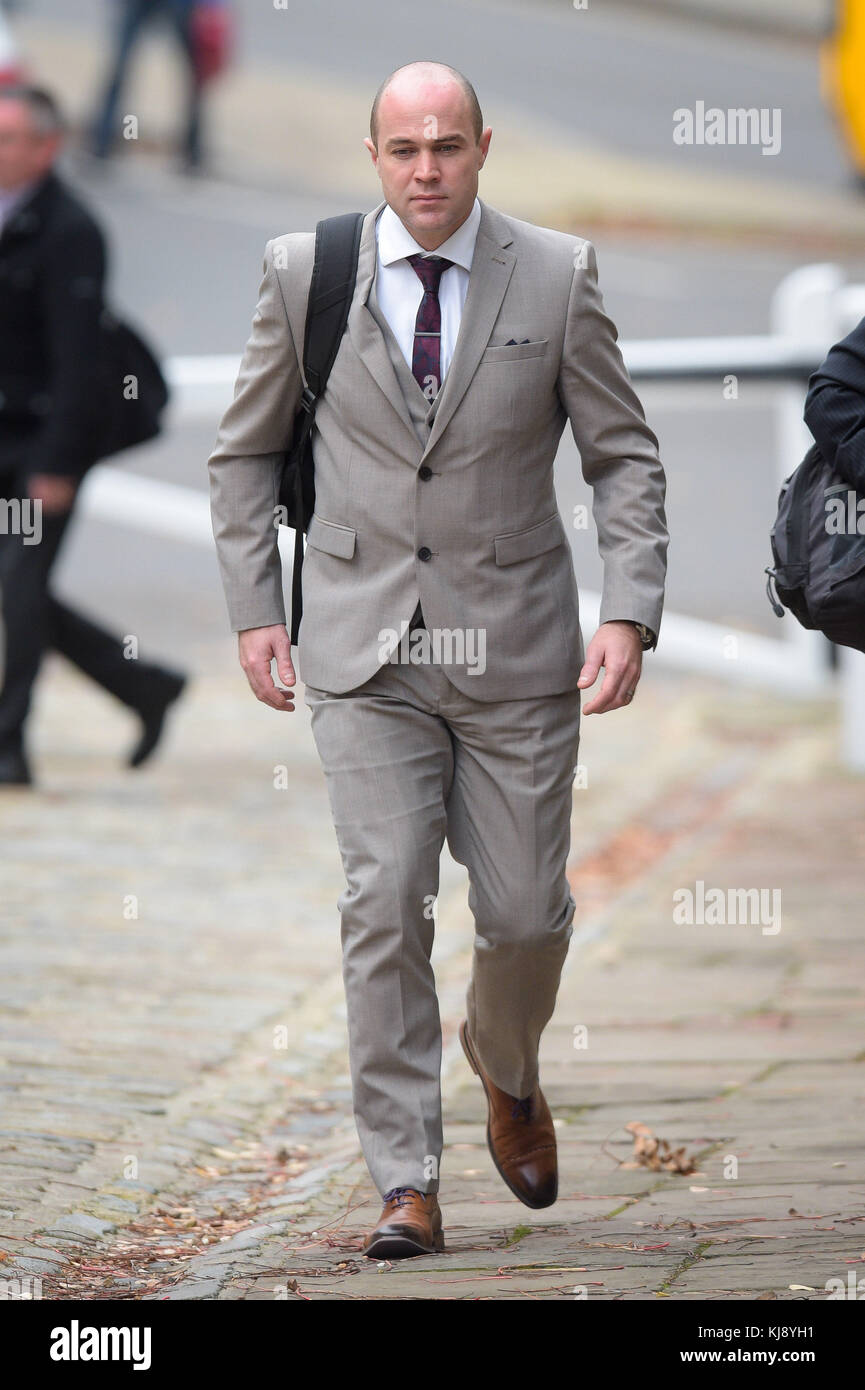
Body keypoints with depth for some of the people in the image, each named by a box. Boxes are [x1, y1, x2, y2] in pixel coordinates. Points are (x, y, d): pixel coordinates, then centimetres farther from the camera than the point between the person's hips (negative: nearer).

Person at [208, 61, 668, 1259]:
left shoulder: (557, 276, -3)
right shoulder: (304, 272, -1)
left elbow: (625, 460, 2)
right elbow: (246, 452, 11)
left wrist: (629, 613, -9)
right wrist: (253, 611, 4)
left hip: (514, 643, 0)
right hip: (365, 644, 0)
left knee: (525, 912, 5)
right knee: (385, 905, -10)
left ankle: (507, 1067, 38)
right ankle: (406, 1183, -5)